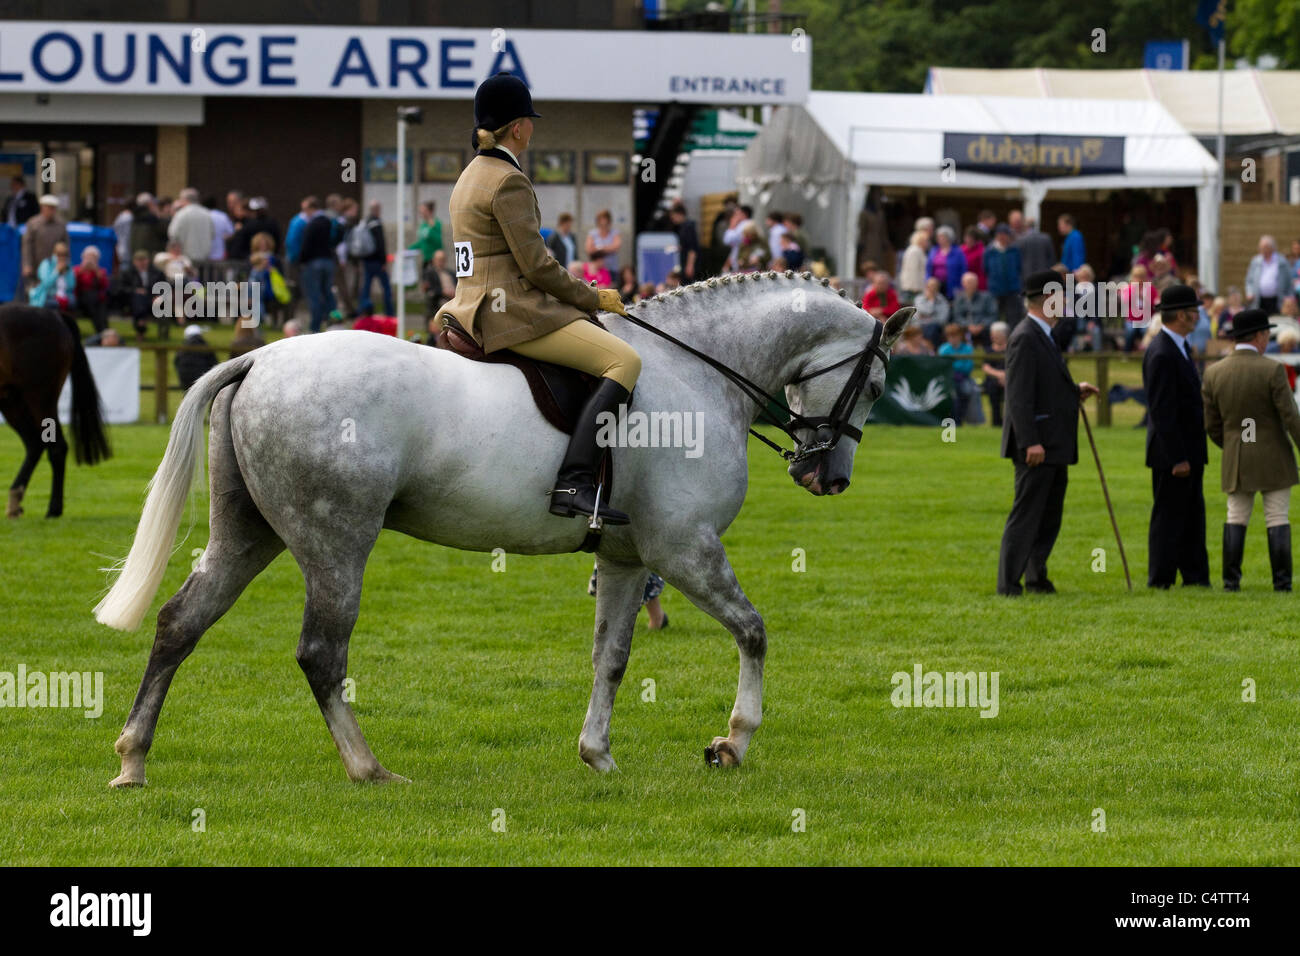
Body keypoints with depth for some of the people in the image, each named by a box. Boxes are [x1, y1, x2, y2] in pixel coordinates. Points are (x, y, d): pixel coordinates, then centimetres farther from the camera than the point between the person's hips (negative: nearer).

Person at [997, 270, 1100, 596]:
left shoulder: (1044, 337, 17)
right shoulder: (1025, 338, -15)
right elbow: (1019, 395, -21)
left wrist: (1075, 391, 13)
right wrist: (1031, 442, -25)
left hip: (1054, 446, 10)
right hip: (1037, 445, -10)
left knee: (1049, 516, 14)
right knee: (1026, 514, -8)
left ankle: (1036, 577, 21)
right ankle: (1008, 584, -7)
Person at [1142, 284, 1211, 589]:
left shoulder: (1180, 348, 13)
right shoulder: (1162, 354, -20)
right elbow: (1162, 412, -23)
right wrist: (1177, 458, -23)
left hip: (1189, 453, 10)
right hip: (1173, 453, -10)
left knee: (1193, 517, 12)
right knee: (1169, 516, -3)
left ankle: (1196, 576, 17)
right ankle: (1160, 582, 3)